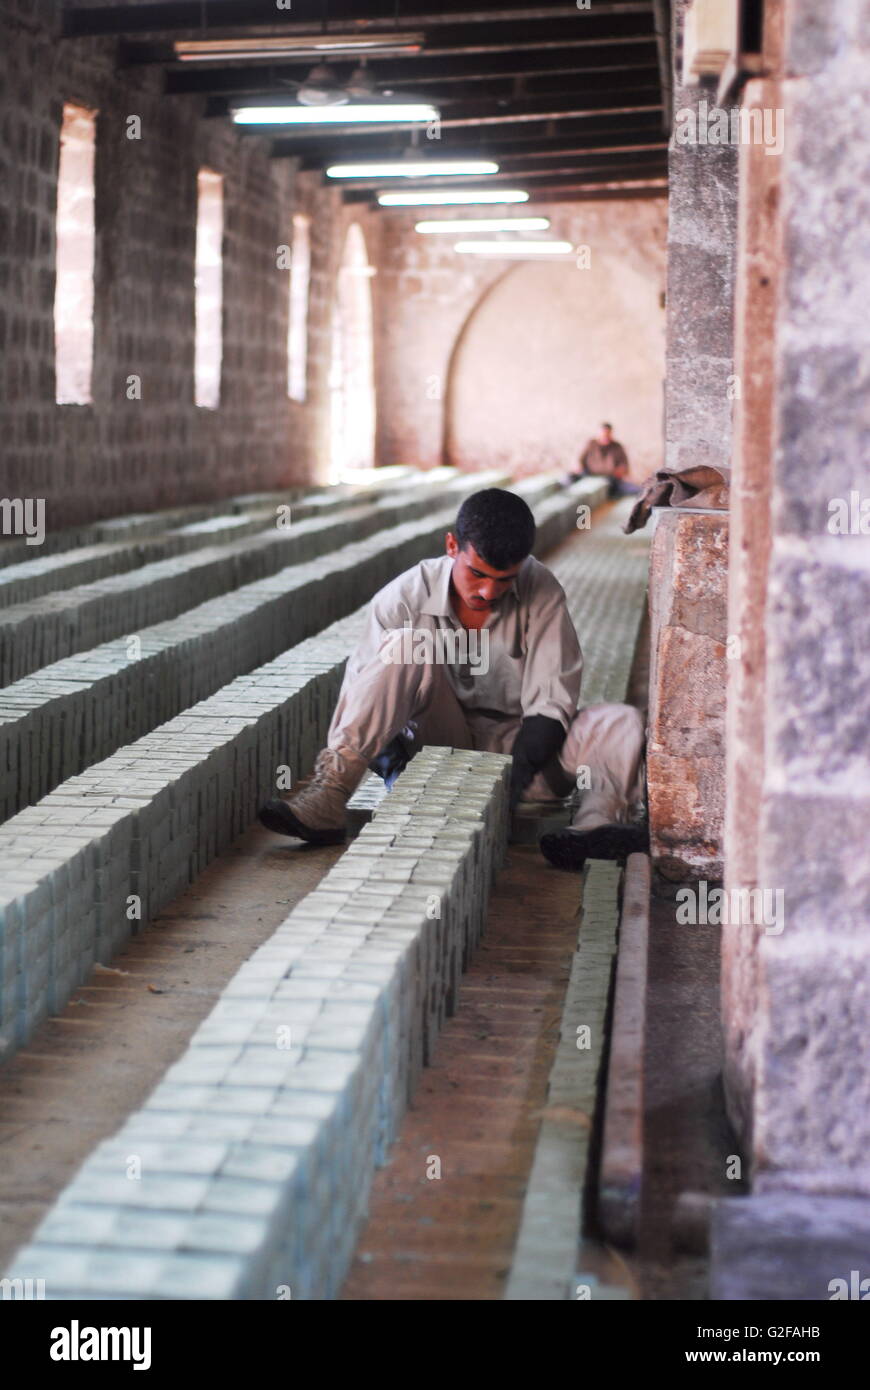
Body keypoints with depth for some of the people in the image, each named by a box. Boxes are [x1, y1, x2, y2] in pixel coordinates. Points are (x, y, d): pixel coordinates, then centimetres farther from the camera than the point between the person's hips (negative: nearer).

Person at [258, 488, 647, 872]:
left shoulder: (540, 591, -9)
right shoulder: (405, 596, -10)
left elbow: (551, 701, -12)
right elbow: (361, 692, -12)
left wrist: (519, 769, -27)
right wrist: (391, 755, -30)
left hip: (519, 744, 1)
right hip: (440, 748, -1)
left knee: (623, 723, -22)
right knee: (406, 645, -27)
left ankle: (593, 830, -49)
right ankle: (329, 799, -34)